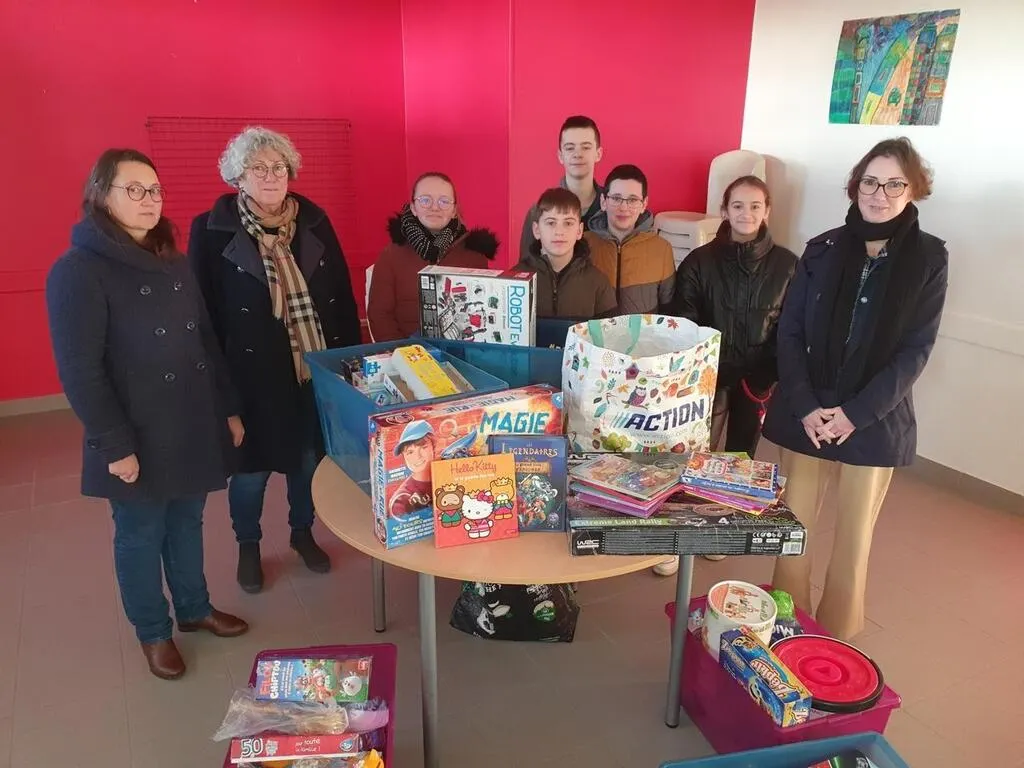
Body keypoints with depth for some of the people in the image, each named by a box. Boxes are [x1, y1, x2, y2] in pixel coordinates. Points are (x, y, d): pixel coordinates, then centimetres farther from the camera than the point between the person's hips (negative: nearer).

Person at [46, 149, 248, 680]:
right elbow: (78, 371, -16)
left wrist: (228, 409, 10)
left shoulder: (174, 264, 8)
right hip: (137, 438, -6)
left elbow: (207, 342, 11)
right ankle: (152, 631, 32)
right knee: (140, 535, 12)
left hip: (193, 427, 6)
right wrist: (113, 443, -17)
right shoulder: (77, 271, -13)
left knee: (187, 523, 19)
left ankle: (195, 608, 40)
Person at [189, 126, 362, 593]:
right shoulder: (212, 231, -7)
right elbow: (203, 310, -6)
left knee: (310, 457, 17)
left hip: (318, 368, 3)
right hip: (253, 373, -3)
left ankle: (303, 532, 40)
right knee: (253, 465, 11)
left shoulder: (313, 221, 3)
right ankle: (248, 546, 35)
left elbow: (342, 295, 6)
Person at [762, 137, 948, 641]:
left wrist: (856, 413, -15)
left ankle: (836, 642, 26)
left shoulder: (929, 258, -2)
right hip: (804, 415, 2)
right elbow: (789, 333, 0)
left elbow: (915, 350, -6)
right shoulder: (823, 249, 3)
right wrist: (804, 406, -12)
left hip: (875, 421, -1)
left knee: (854, 537, 8)